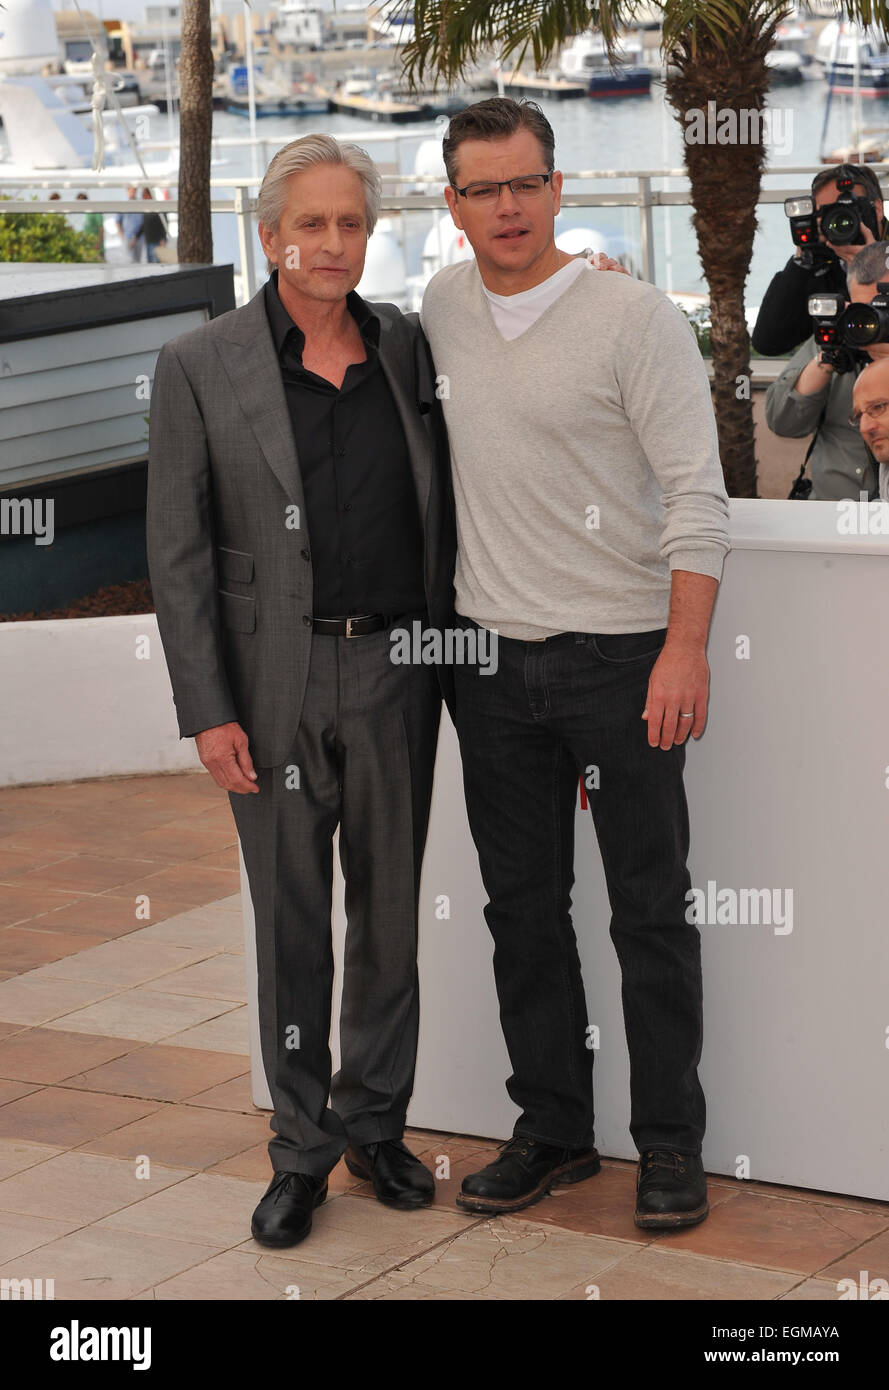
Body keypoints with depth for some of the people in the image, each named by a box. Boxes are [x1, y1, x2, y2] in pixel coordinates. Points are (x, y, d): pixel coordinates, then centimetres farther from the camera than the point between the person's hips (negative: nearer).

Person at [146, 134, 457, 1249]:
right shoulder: (199, 367, -4)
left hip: (396, 670, 3)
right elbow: (176, 552, -5)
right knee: (291, 924, 5)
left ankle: (376, 1126, 26)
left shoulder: (406, 345, 6)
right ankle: (302, 1149, 19)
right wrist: (207, 710, -10)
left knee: (390, 912, 11)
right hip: (278, 683, -3)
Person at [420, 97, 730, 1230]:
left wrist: (686, 647, -18)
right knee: (521, 905, 11)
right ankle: (552, 1128, 22)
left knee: (651, 910, 1)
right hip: (493, 657, 5)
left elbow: (696, 494, -11)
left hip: (621, 655, -5)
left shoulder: (634, 318, -9)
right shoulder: (442, 308, 8)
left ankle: (670, 1140, 13)